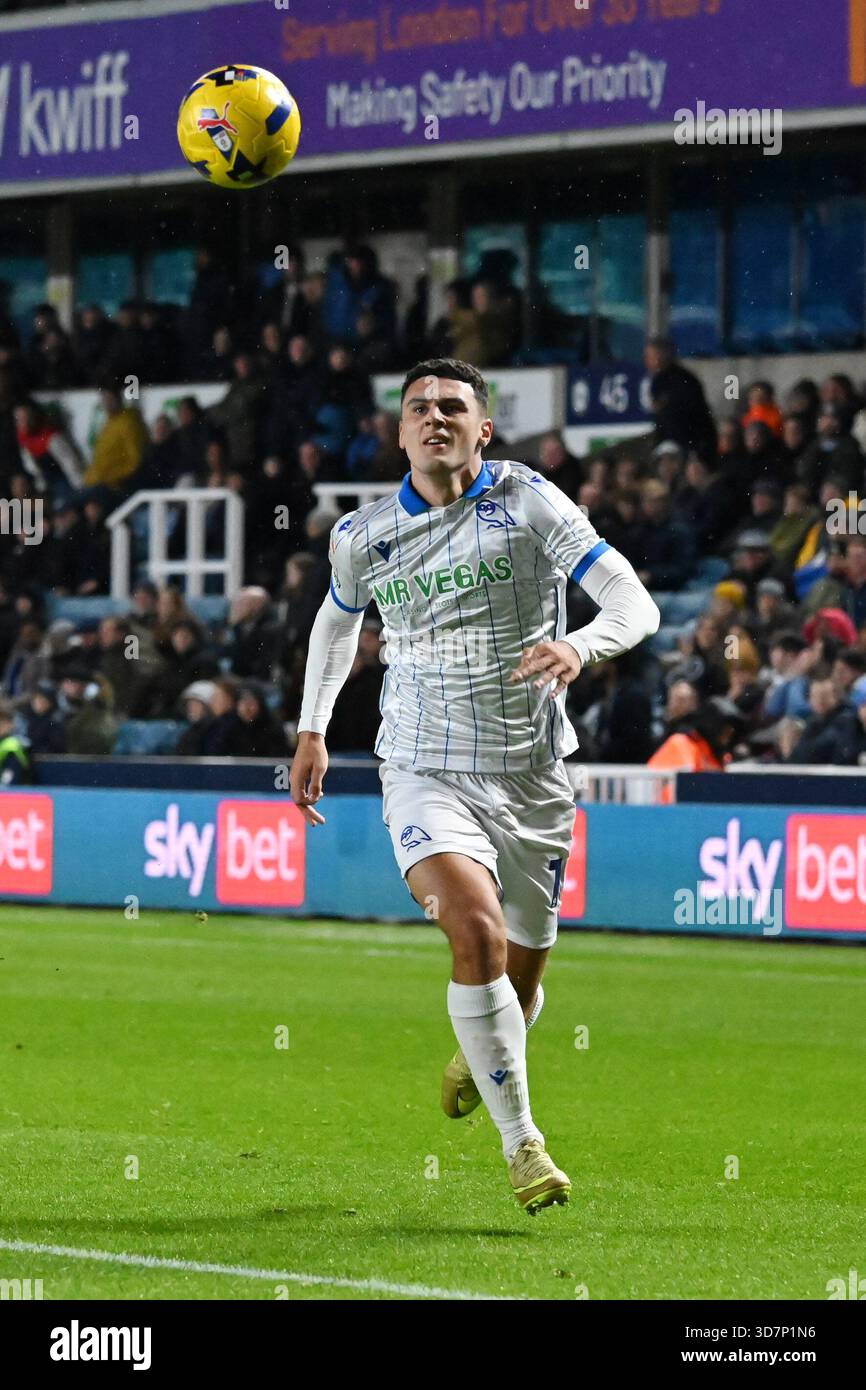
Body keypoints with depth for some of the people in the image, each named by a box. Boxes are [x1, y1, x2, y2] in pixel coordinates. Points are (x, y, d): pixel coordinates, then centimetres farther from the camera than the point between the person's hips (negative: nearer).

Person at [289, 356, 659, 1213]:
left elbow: (634, 603, -11)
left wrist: (579, 646, -31)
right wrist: (312, 729, 23)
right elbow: (337, 617, 25)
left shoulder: (526, 501, -6)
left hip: (532, 779, 1)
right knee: (477, 932, -26)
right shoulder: (362, 535, 2)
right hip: (425, 773, 0)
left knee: (519, 977, 10)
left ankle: (477, 1056, 48)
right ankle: (521, 1141, -18)